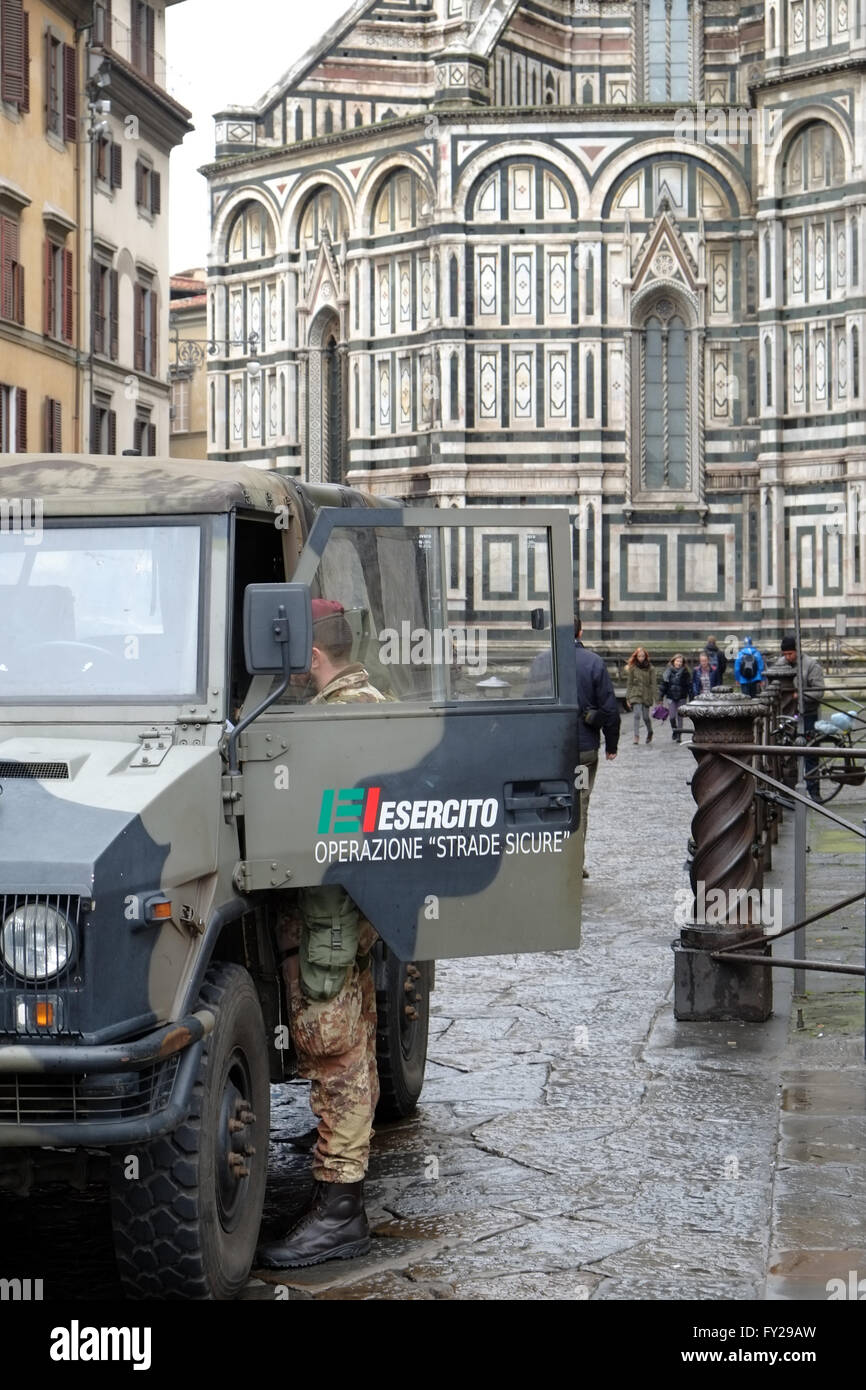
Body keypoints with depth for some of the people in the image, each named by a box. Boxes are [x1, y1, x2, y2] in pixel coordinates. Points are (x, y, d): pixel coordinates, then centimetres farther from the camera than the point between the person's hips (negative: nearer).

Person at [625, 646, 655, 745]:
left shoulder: (649, 668, 4)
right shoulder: (632, 668, 3)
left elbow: (652, 683, 6)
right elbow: (629, 683, 5)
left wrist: (651, 695, -4)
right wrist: (628, 698, 2)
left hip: (646, 696, 1)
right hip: (635, 695, -1)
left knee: (646, 717, 4)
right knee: (637, 715, -13)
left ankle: (650, 732, 31)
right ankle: (636, 736, -12)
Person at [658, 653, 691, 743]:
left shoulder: (685, 673, -1)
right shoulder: (668, 671, 1)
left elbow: (689, 685, 2)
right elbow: (663, 684, 6)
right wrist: (660, 697, 4)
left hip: (681, 698, -1)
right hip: (670, 697, 1)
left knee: (679, 717, 3)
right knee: (672, 716, -7)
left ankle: (679, 736, 12)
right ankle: (674, 731, 17)